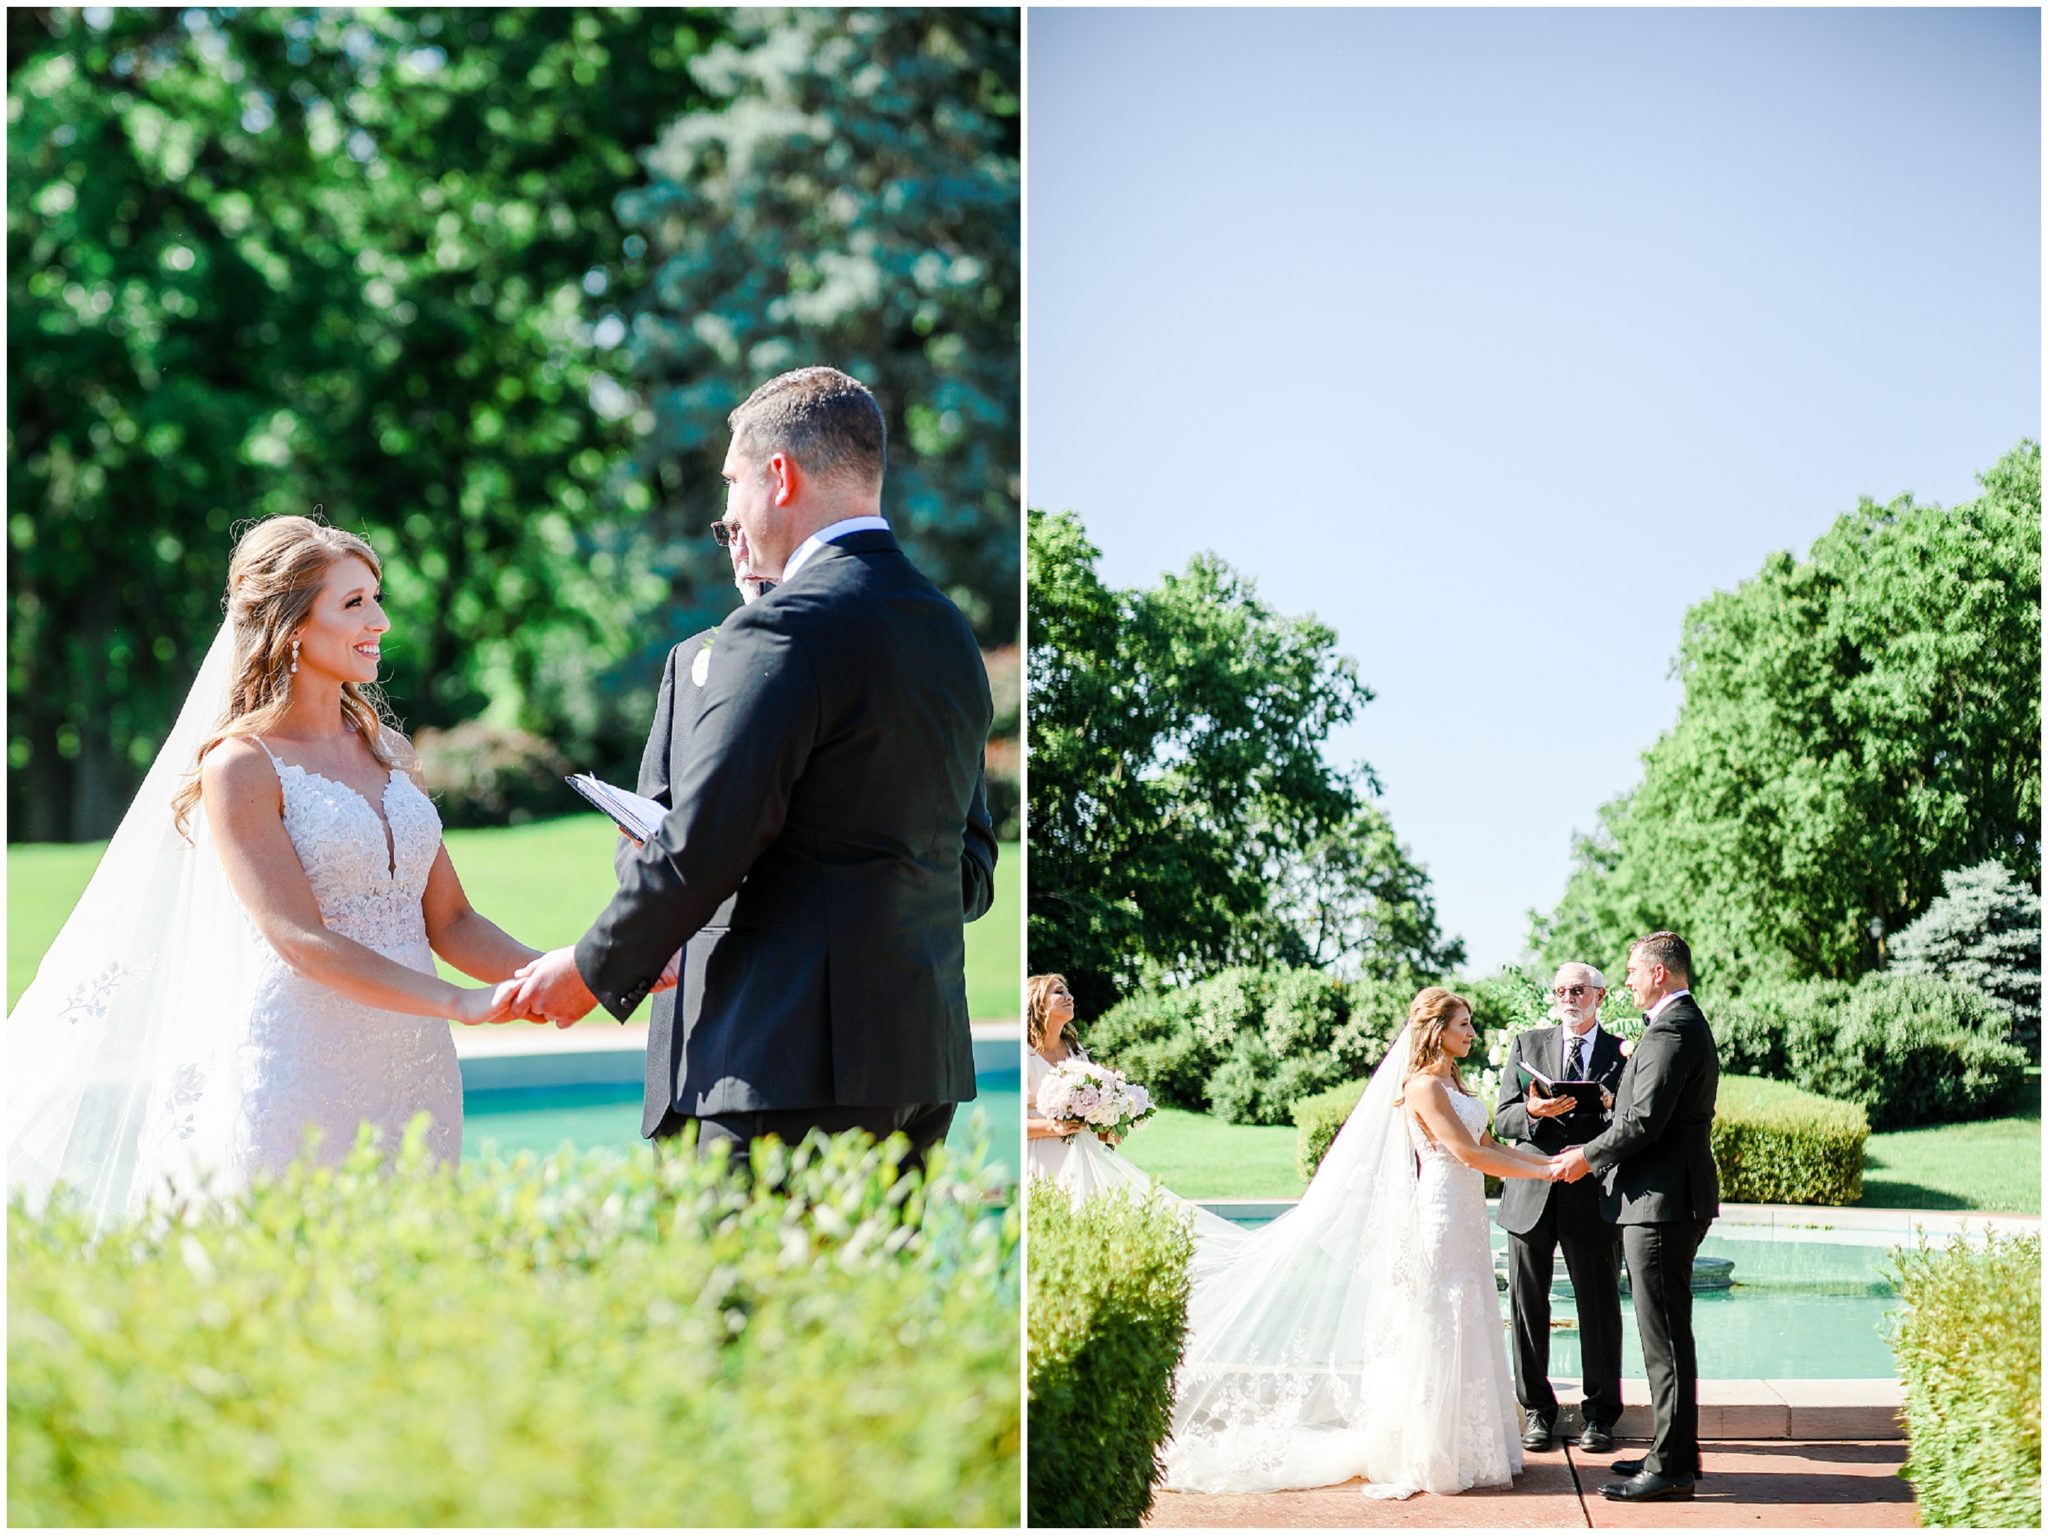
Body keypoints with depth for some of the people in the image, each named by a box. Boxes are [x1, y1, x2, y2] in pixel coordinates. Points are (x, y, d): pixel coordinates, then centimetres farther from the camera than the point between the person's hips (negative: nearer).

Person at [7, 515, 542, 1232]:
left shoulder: (386, 749, 12)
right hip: (303, 1079, -6)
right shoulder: (241, 765, -8)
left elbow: (449, 920, 10)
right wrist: (464, 1003, -24)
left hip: (413, 1076, 6)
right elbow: (301, 940, -16)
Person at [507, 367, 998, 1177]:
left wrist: (592, 969, 0)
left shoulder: (781, 631, -11)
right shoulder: (951, 632, 15)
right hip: (926, 1050, 9)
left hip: (795, 1058, -9)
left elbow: (699, 844, -15)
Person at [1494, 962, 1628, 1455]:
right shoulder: (1526, 1045, 11)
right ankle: (1537, 1410, 16)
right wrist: (1533, 1111, -16)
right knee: (1527, 1306, 5)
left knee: (1599, 1308, 3)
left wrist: (1614, 1108, -19)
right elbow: (1503, 1120, 4)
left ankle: (1600, 1414, 14)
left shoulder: (1623, 1054, 7)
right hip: (1531, 1195, 1)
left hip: (1592, 1197, -1)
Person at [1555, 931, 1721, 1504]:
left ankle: (1671, 1467, -4)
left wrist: (1589, 1156, -7)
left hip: (1662, 1201, -11)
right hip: (1664, 1201, 11)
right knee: (1665, 1332, 15)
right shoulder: (1682, 1024, 19)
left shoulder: (1672, 1029, -15)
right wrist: (1597, 1152, 15)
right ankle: (1676, 1451, 22)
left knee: (1665, 1335, -7)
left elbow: (1645, 1119, -20)